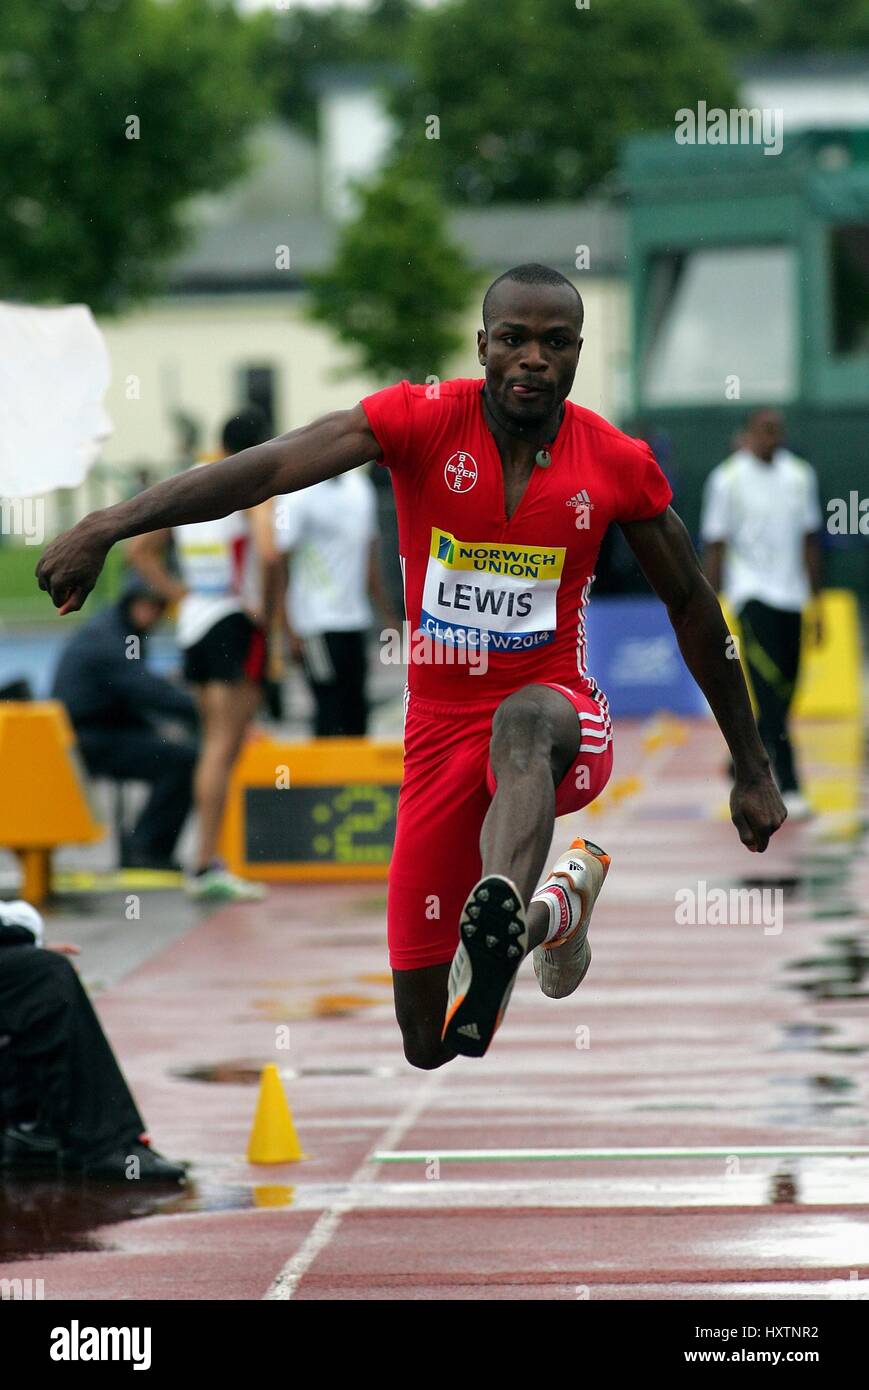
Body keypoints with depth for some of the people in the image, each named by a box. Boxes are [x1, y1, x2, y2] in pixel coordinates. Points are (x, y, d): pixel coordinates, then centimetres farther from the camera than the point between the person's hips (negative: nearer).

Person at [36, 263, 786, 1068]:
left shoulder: (618, 466, -4)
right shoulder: (422, 422, -9)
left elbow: (693, 608, 11)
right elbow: (269, 467, -22)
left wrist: (753, 771, 15)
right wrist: (111, 525, -34)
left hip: (562, 713, -1)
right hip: (441, 729, 1)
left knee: (524, 722, -41)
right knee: (432, 1047, 2)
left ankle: (502, 922, -65)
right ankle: (557, 905, 33)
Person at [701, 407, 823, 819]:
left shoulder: (799, 475, 10)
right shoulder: (728, 479, -4)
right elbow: (714, 546, -2)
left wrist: (817, 603, 15)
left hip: (791, 598, 6)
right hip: (752, 595, -6)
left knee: (783, 693, 7)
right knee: (769, 691, -16)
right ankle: (788, 788, -20)